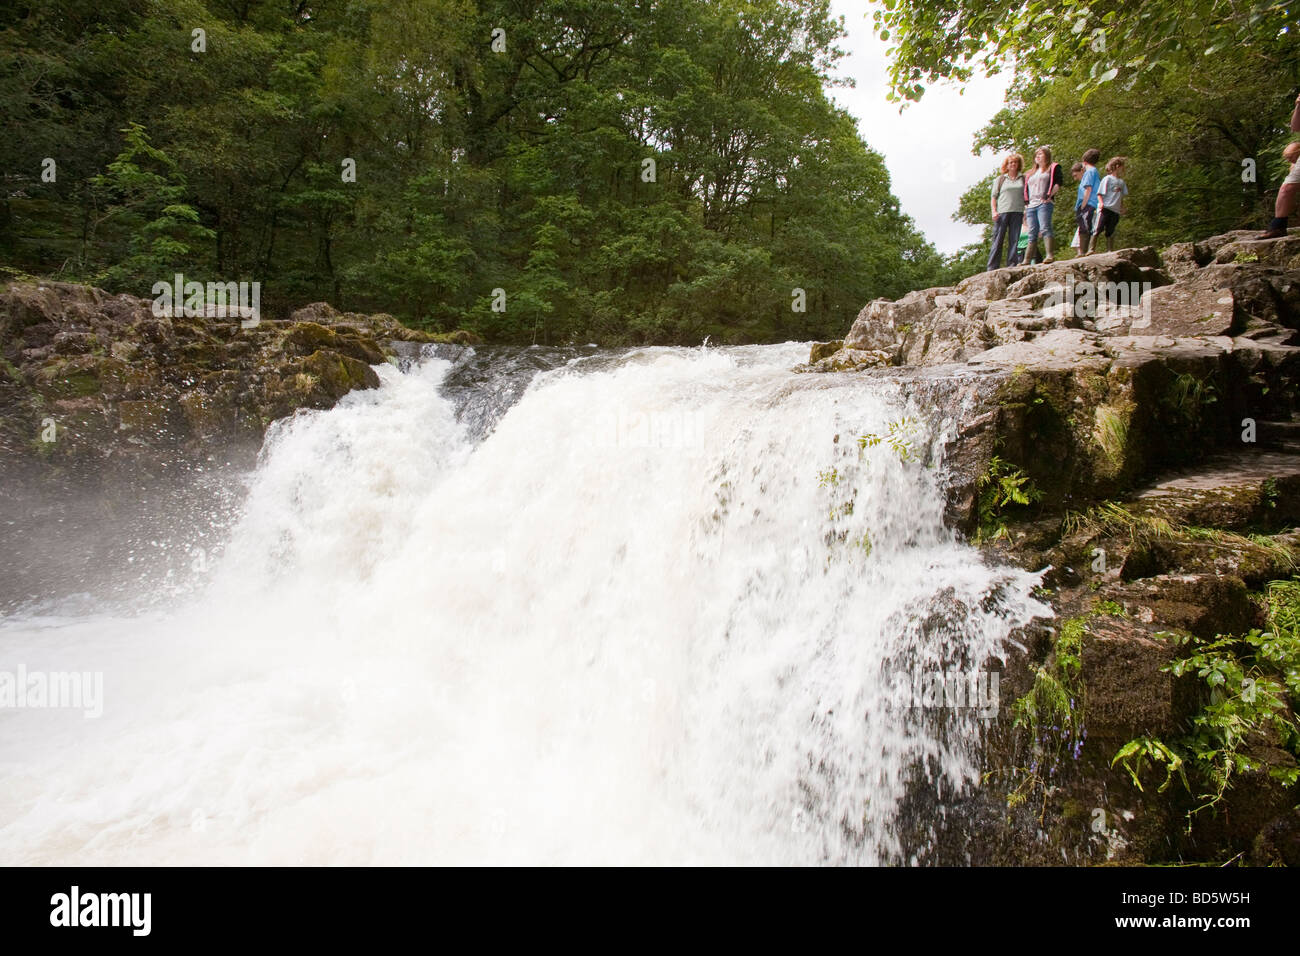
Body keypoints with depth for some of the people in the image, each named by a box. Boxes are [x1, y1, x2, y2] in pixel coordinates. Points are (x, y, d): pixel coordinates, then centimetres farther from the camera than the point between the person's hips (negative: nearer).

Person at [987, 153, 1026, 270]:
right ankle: (992, 267, -7)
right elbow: (993, 196, 9)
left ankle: (1011, 266, -2)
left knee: (1014, 240, -3)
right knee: (998, 240, -6)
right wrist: (994, 211, -5)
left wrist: (1027, 211, 3)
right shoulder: (1000, 179, 12)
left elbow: (1026, 196, 16)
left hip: (1017, 212, 2)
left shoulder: (1023, 179, 16)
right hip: (1002, 212, -2)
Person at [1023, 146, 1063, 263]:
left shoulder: (1053, 168, 10)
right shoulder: (1031, 174, 28)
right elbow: (1026, 190, 29)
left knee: (1045, 229, -21)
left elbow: (1059, 183, -2)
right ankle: (1027, 260, -1)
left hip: (1044, 204, -6)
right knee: (1032, 234, 2)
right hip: (1031, 206, 6)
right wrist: (1026, 203, 13)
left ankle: (1050, 255, -29)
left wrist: (1049, 195, -11)